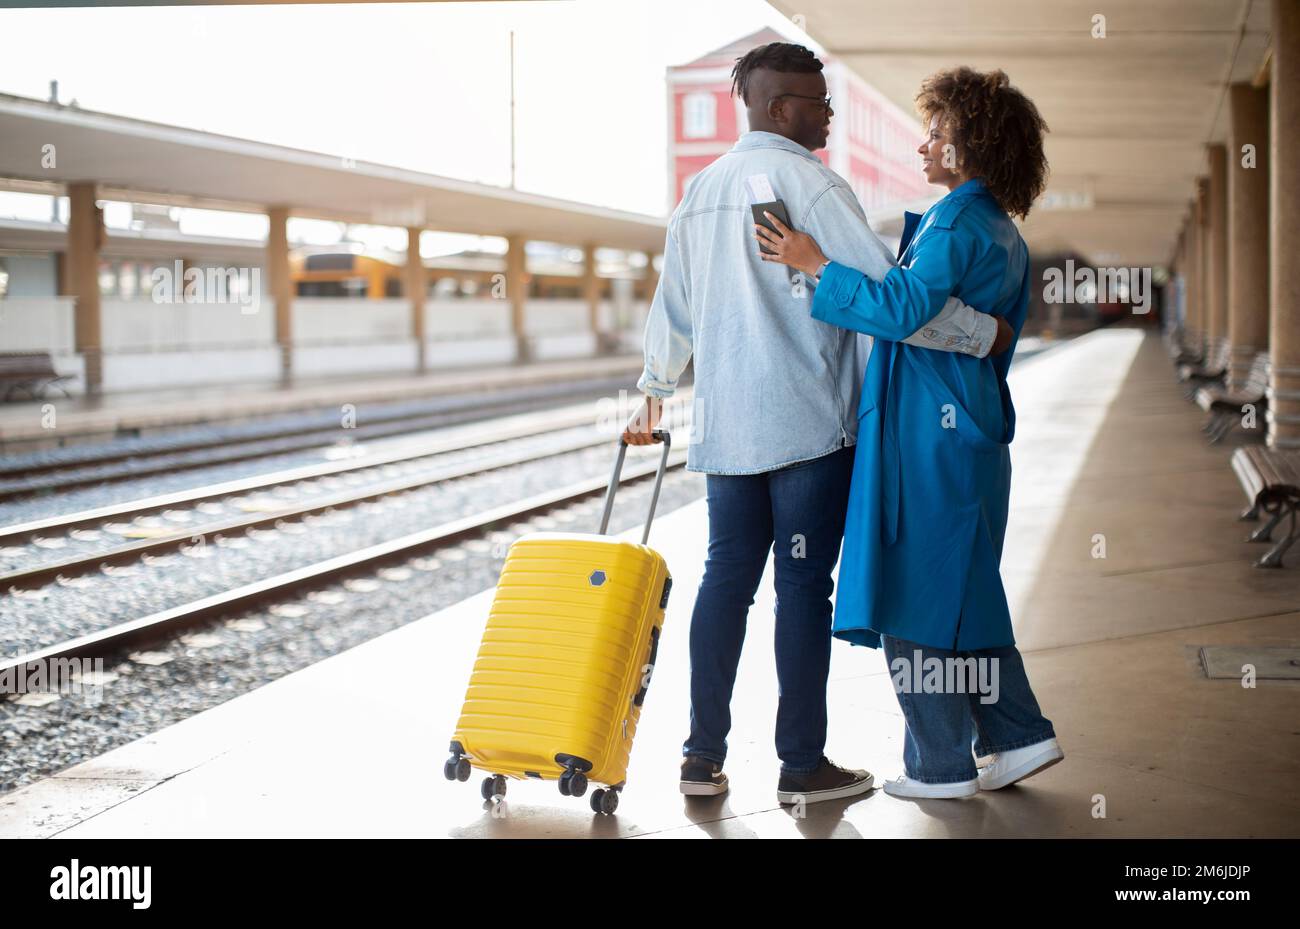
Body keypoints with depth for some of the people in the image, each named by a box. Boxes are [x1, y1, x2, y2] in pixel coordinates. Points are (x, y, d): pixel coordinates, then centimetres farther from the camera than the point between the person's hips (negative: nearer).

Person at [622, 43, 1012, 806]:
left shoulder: (700, 191, 14)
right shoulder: (810, 183, -10)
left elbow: (673, 306, 22)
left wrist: (654, 393, 35)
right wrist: (986, 333, -7)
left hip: (725, 422, 7)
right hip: (808, 425, -7)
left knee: (727, 577, 10)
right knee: (804, 585, -1)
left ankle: (704, 756, 13)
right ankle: (803, 766, 5)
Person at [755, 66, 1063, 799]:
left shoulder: (956, 224, -15)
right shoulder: (1003, 234, 15)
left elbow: (901, 309, -27)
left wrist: (817, 264, -20)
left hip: (929, 436, -10)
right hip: (971, 429, 10)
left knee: (918, 595, -1)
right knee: (963, 590, 17)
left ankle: (942, 765, 7)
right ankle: (1019, 734, 20)